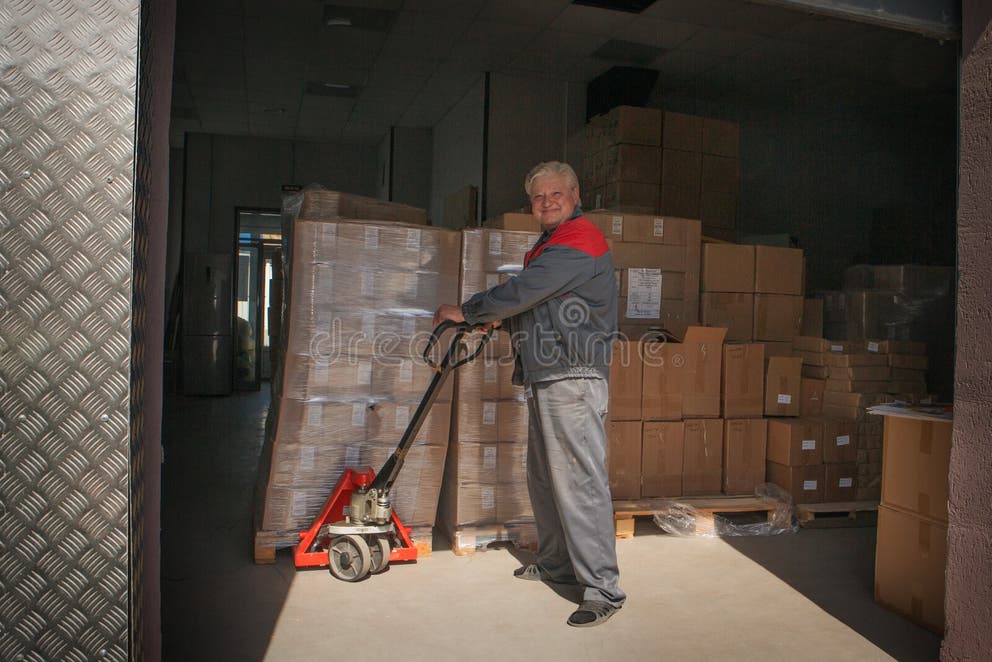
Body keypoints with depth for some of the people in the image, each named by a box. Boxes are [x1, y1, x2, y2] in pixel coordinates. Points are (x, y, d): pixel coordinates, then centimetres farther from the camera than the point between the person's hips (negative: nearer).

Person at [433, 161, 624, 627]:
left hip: (574, 379, -11)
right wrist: (496, 317, 8)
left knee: (579, 482, -11)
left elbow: (522, 291, -17)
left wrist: (466, 311, -5)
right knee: (544, 479, 16)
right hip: (544, 380, 11)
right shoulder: (548, 245, 24)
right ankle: (557, 564, 30)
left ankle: (603, 588, -4)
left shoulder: (579, 239, -11)